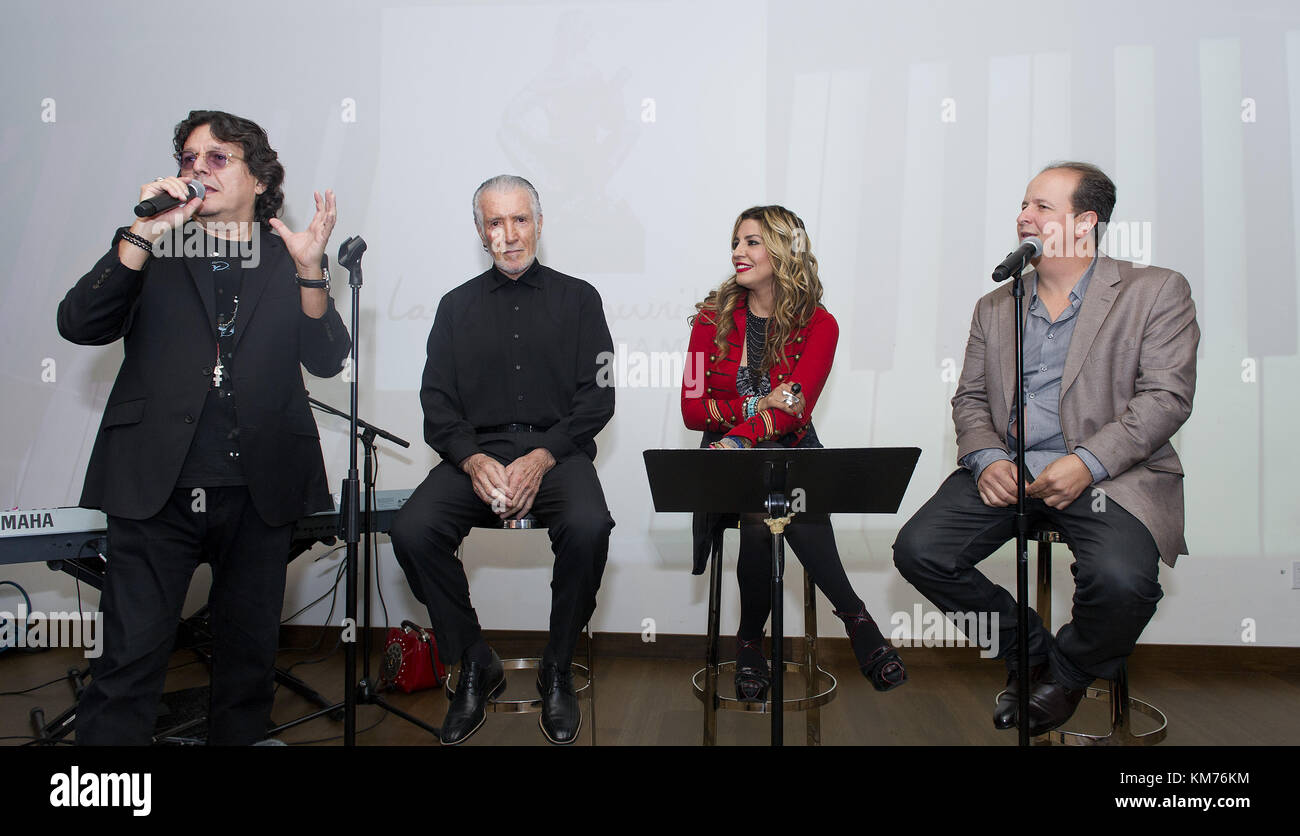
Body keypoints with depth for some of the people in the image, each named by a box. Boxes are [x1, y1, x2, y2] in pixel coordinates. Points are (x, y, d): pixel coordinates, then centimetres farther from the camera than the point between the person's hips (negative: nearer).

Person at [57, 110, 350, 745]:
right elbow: (78, 326, -3)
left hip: (257, 494, 1)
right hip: (157, 488, 0)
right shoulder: (154, 254, 12)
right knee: (130, 658, -1)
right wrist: (141, 236, -11)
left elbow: (327, 360, -3)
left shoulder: (288, 259, 10)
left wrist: (310, 270, -17)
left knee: (250, 654, 10)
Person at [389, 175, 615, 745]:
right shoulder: (457, 307, 17)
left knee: (588, 527, -32)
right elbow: (437, 404, 8)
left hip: (557, 451, -2)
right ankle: (475, 665, -3)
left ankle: (557, 668, -7)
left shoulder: (577, 298, 12)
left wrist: (542, 457, -13)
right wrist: (474, 461, -12)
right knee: (412, 531, -25)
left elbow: (597, 398, 2)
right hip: (475, 453, 2)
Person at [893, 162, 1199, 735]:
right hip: (1004, 471, 4)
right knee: (917, 550, -17)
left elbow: (1167, 397, -5)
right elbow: (969, 398, 14)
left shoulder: (1156, 291, 5)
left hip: (1110, 473, -3)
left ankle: (1069, 671, 6)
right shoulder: (995, 307, 18)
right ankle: (1028, 654, 8)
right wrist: (985, 459, -7)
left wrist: (1088, 463, -18)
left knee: (1120, 578, -32)